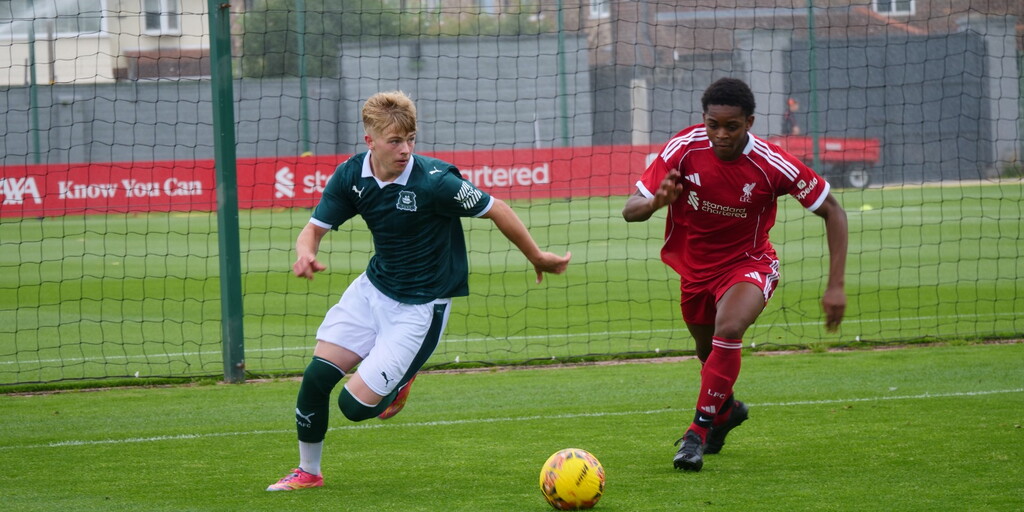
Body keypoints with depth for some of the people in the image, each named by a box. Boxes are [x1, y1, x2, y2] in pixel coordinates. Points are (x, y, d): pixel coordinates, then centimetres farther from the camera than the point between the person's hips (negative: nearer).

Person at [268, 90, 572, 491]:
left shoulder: (434, 181, -25)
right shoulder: (350, 177, -9)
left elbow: (496, 210, -13)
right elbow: (315, 228, -3)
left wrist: (538, 258, -1)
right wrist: (305, 253, -29)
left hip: (419, 307, -5)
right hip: (372, 288, 5)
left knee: (355, 405, -11)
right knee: (316, 378, -5)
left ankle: (399, 382, 25)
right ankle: (308, 471, 19)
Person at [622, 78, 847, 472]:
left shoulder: (772, 165, -26)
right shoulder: (685, 148, -20)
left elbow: (832, 212, -15)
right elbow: (630, 210, -18)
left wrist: (836, 287, -20)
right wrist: (655, 203, -43)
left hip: (748, 265, -4)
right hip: (694, 265, 4)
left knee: (728, 332, -31)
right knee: (708, 353, 18)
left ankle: (699, 431, -20)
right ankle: (727, 410, 52)